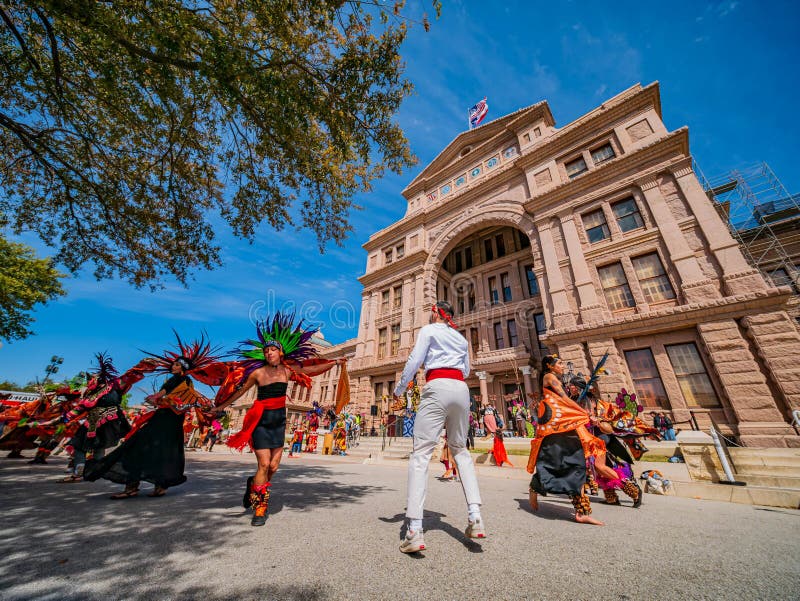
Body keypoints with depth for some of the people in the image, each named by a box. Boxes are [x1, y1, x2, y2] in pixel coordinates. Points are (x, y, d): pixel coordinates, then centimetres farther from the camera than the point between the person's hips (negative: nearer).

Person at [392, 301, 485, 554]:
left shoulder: (428, 330, 6)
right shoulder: (461, 337, 22)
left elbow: (414, 362, -3)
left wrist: (398, 390, 7)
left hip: (437, 388, -6)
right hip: (461, 389, 6)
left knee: (421, 452, -6)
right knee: (459, 449, 18)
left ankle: (414, 530, -12)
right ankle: (475, 517, 9)